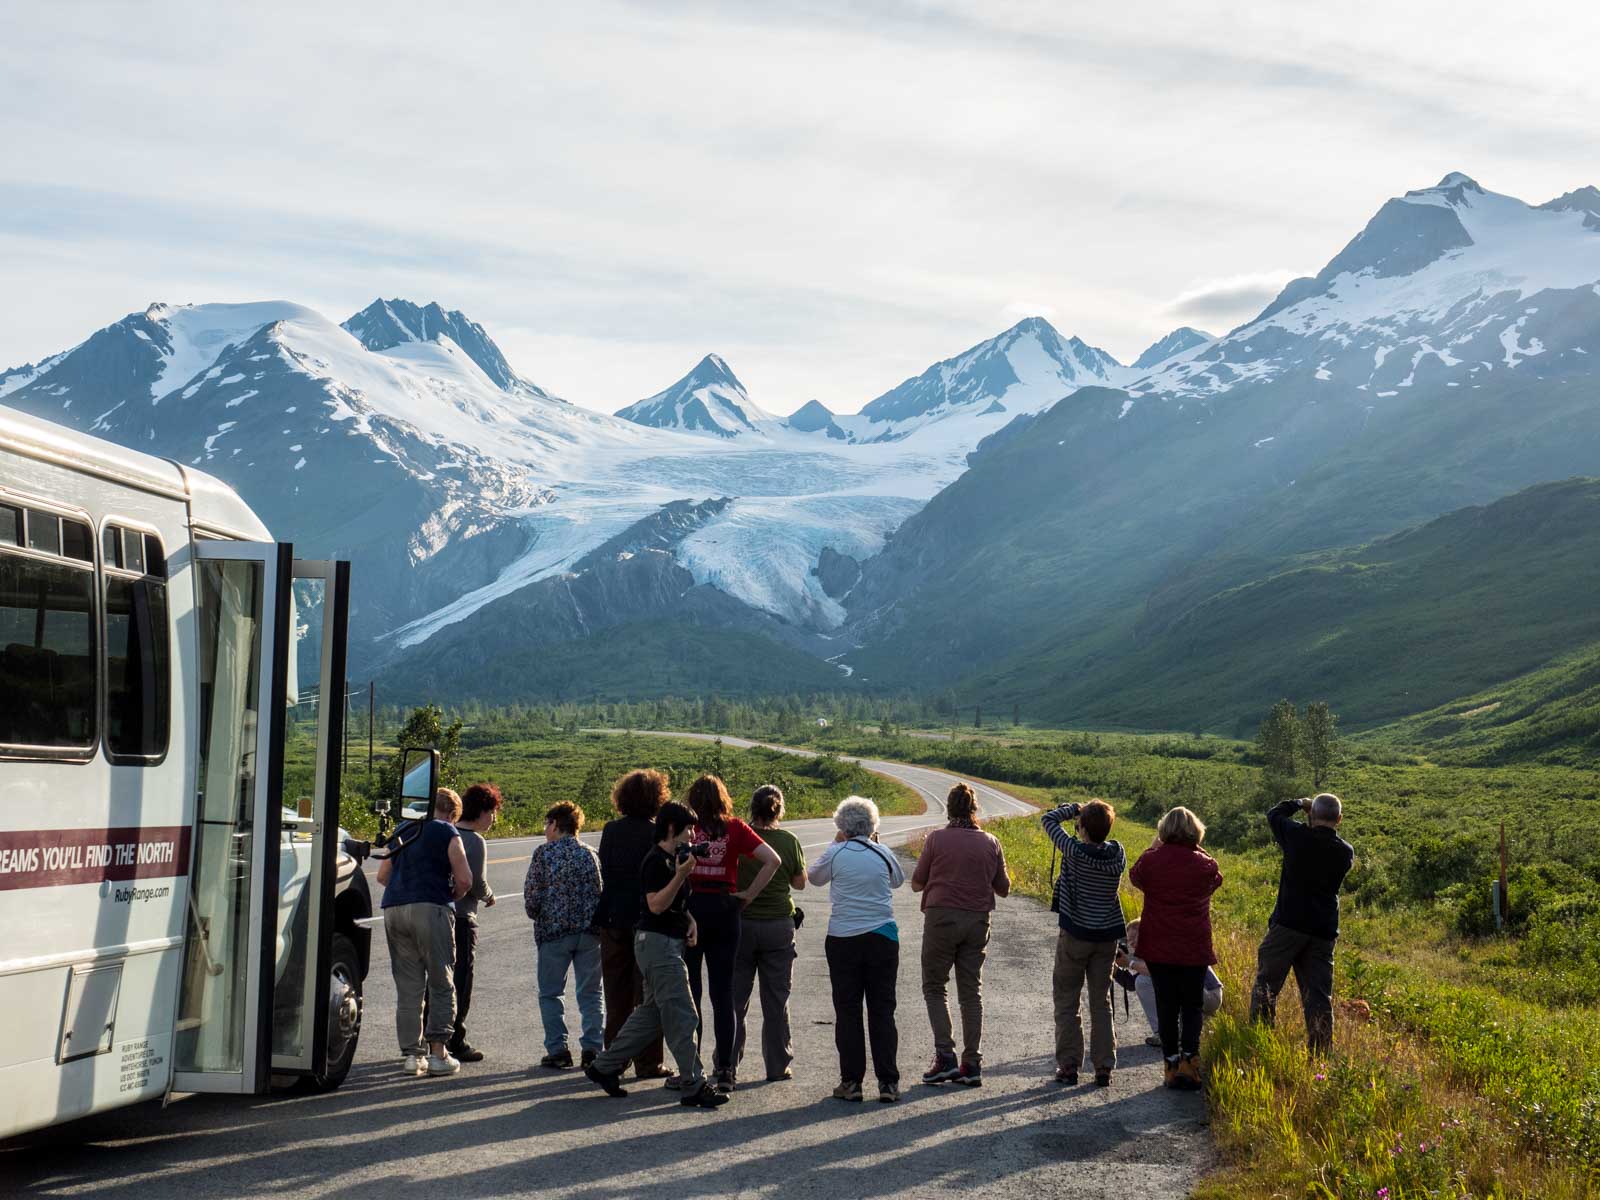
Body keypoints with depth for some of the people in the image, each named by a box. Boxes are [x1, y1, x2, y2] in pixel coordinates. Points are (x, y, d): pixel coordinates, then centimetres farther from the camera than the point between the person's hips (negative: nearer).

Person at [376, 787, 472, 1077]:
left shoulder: (402, 832, 20)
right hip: (429, 909, -5)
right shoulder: (446, 832, 2)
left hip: (393, 910, 5)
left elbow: (382, 875, 25)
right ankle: (437, 1052, -1)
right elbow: (464, 879, -4)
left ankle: (411, 1054, 6)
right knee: (441, 984, 3)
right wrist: (451, 894, 14)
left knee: (407, 987, 8)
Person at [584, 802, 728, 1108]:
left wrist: (690, 921, 10)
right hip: (657, 943, -10)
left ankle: (605, 1066, 23)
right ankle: (694, 1086, -6)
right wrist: (681, 875, -29)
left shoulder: (674, 859, 16)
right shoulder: (656, 861, -14)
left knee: (650, 1012, 15)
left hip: (671, 942, 10)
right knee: (682, 1017, -9)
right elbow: (656, 904, -22)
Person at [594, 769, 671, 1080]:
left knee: (616, 995, 14)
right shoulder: (657, 832, -12)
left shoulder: (611, 830, 2)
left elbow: (605, 874, 6)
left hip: (613, 920, 4)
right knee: (648, 995, 3)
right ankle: (647, 1063, 5)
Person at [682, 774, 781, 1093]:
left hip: (690, 908, -2)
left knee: (688, 991, 5)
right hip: (724, 911, 2)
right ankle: (724, 1069, 8)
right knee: (723, 992, 8)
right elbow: (773, 860, -6)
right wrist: (748, 894, -1)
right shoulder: (735, 828, 1)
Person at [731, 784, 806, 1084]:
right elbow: (799, 882, 4)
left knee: (734, 998, 9)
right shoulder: (789, 841, -7)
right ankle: (777, 1066, 13)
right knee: (776, 1001, 9)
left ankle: (728, 1065, 12)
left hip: (740, 924, 0)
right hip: (778, 925, 0)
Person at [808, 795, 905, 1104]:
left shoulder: (835, 854, -6)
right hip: (882, 937, 1)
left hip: (843, 939, -1)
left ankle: (851, 1082, 6)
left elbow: (814, 876, 13)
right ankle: (888, 1082, 4)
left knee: (847, 1011, 6)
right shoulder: (883, 854, -1)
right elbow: (898, 880, 19)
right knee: (882, 1010, 7)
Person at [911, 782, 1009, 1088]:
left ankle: (945, 1055, -6)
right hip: (978, 920, 3)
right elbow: (1004, 889, 11)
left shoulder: (936, 839, -5)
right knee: (971, 992, 9)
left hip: (941, 917, -3)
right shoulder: (990, 843, 3)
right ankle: (972, 1064, 7)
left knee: (935, 987, 7)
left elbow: (916, 884, 1)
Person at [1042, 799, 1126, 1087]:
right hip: (1107, 936, 4)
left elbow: (1048, 819, -6)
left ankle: (1069, 1066, 5)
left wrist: (1074, 808, 5)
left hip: (1075, 935, -4)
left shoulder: (1075, 852, -18)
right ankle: (1104, 1068, 8)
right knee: (1101, 1003, 11)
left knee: (1067, 1002, 7)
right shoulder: (1118, 854, -7)